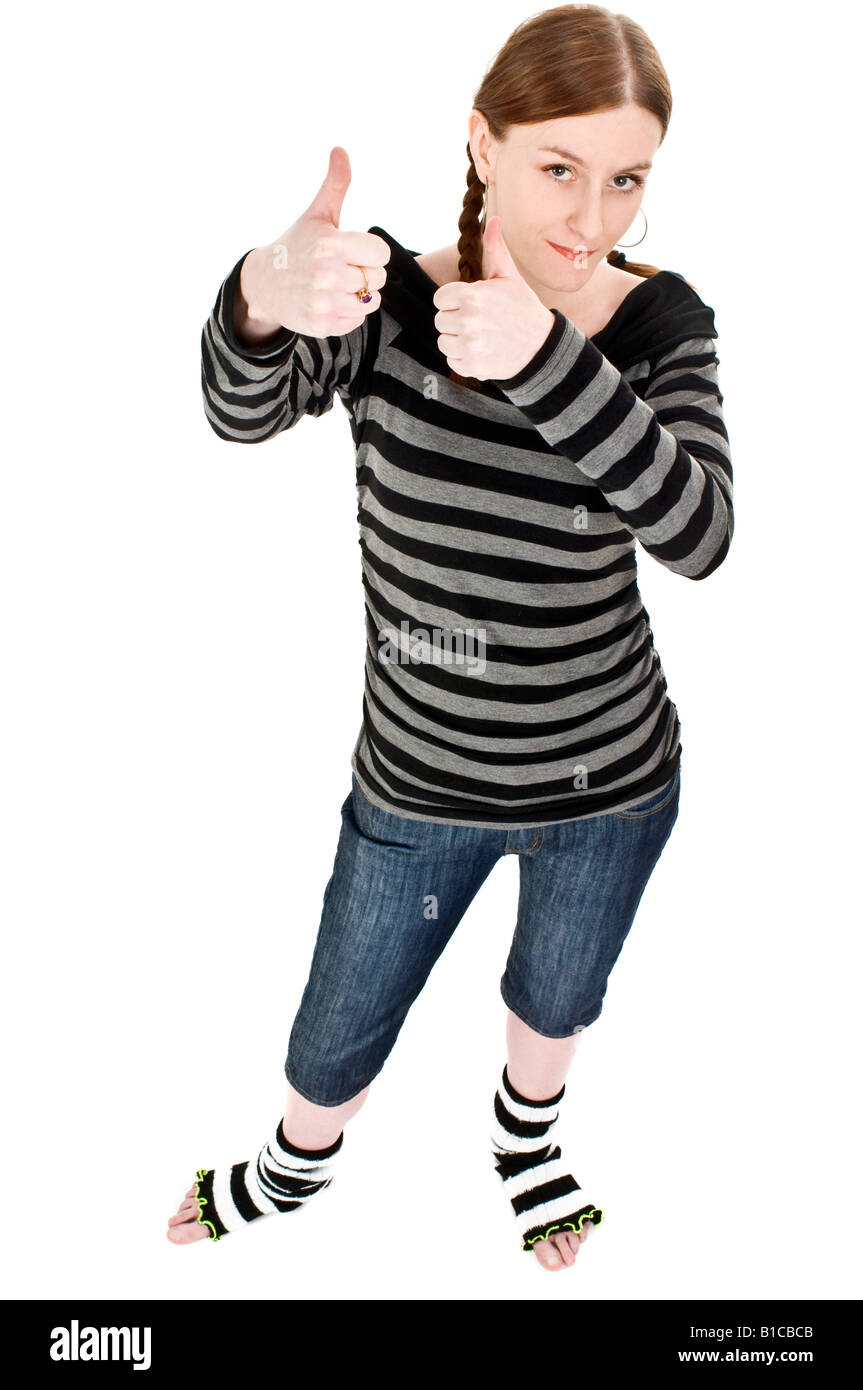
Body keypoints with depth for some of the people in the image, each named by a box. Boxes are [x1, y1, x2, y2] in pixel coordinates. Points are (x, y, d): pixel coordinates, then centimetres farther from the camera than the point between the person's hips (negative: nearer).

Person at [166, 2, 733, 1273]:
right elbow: (244, 409, -33)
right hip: (418, 782, 0)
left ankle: (526, 1131, 65)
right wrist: (268, 298, -55)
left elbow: (700, 534, -30)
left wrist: (544, 355, -44)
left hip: (610, 782, 1)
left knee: (555, 1004, 28)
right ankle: (300, 1167, 57)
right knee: (334, 1044, 19)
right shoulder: (388, 299, -14)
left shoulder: (659, 323, -13)